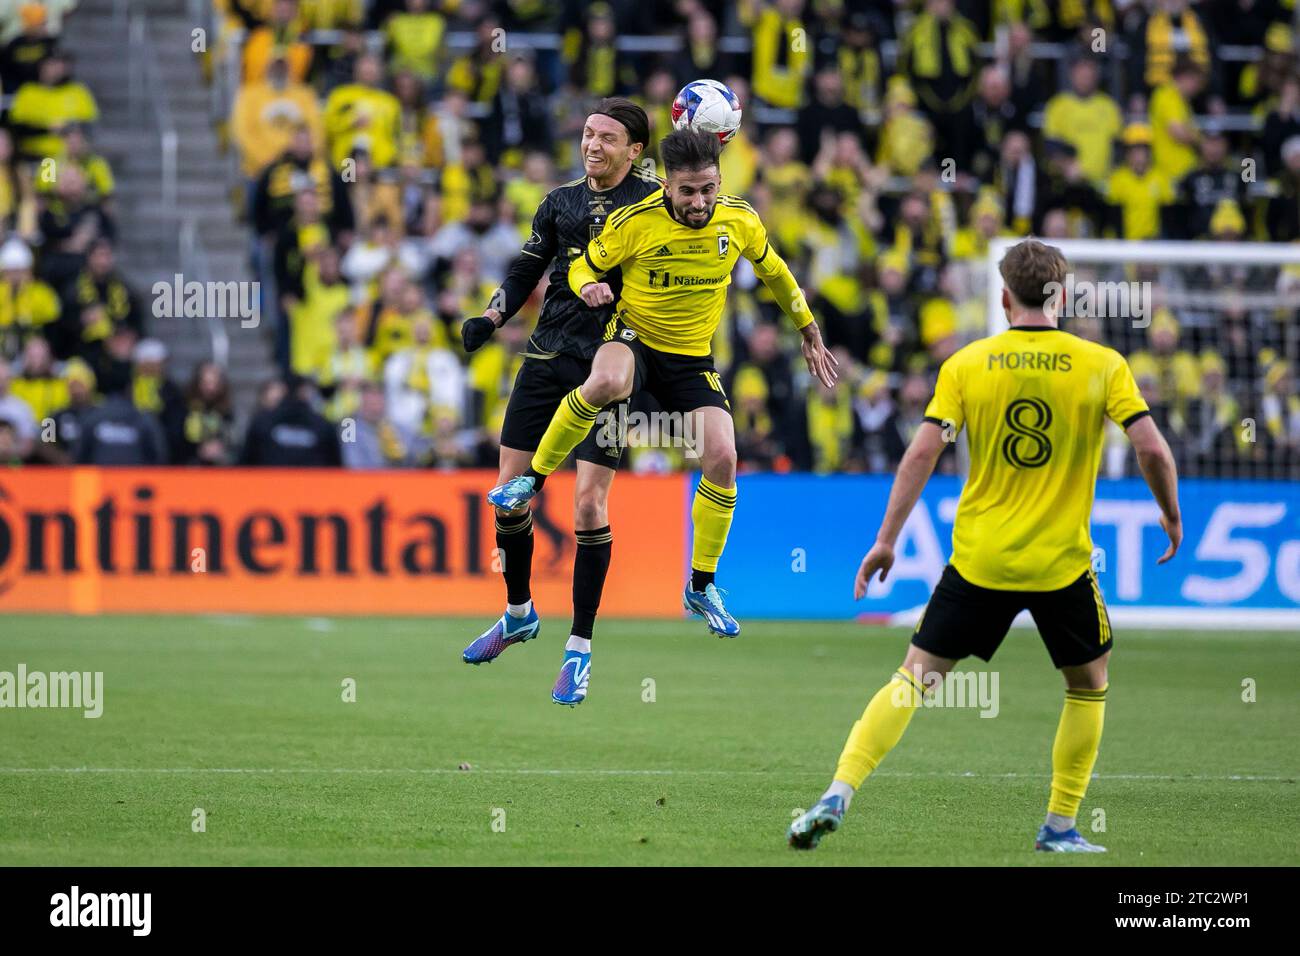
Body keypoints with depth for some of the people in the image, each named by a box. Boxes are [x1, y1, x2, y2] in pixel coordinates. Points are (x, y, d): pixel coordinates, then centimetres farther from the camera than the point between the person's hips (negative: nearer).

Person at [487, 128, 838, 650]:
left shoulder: (740, 221, -8)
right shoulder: (634, 221, -17)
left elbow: (774, 272, 12)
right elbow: (583, 266, -1)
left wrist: (810, 332, 20)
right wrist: (589, 287, -26)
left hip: (694, 359, 3)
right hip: (633, 338, -3)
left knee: (722, 459, -15)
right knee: (606, 383, -40)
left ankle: (701, 587, 6)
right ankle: (533, 477, -17)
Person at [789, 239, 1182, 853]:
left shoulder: (966, 365, -1)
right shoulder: (1102, 365, -3)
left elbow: (923, 451, -6)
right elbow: (1152, 448, -9)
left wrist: (886, 540, -2)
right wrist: (1171, 516, 8)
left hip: (978, 560, 1)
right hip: (1062, 563, -1)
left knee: (915, 678, 7)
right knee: (1088, 686, 20)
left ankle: (838, 796, -5)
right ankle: (1060, 827, 18)